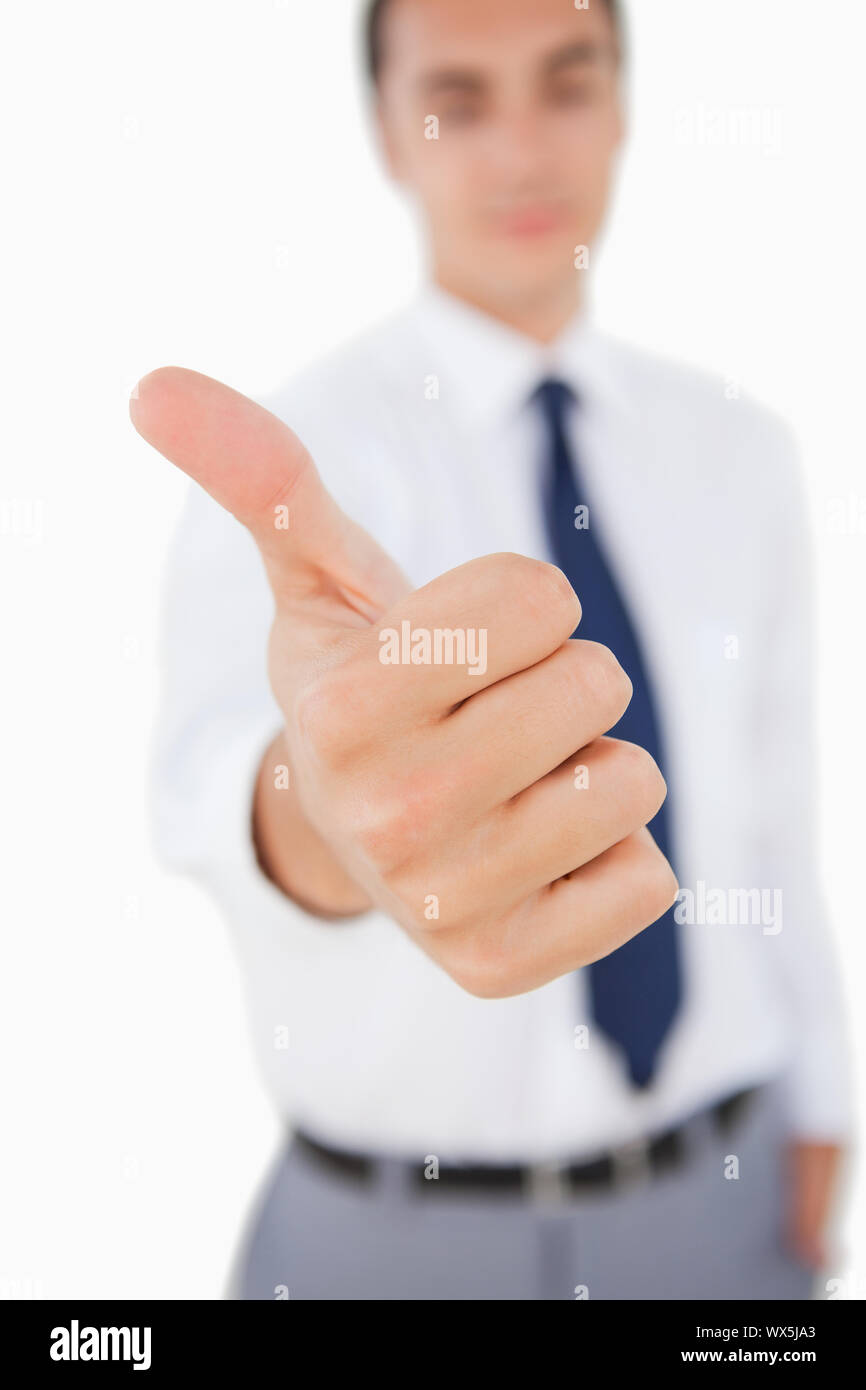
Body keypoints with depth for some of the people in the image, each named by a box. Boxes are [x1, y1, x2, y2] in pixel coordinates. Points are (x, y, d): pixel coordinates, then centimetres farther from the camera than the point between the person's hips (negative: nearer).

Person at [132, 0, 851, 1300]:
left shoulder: (744, 451, -1)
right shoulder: (294, 458, -15)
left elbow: (776, 803, 5)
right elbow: (215, 784, -34)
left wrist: (820, 1103, 8)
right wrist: (315, 814, -55)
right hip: (395, 1226, -3)